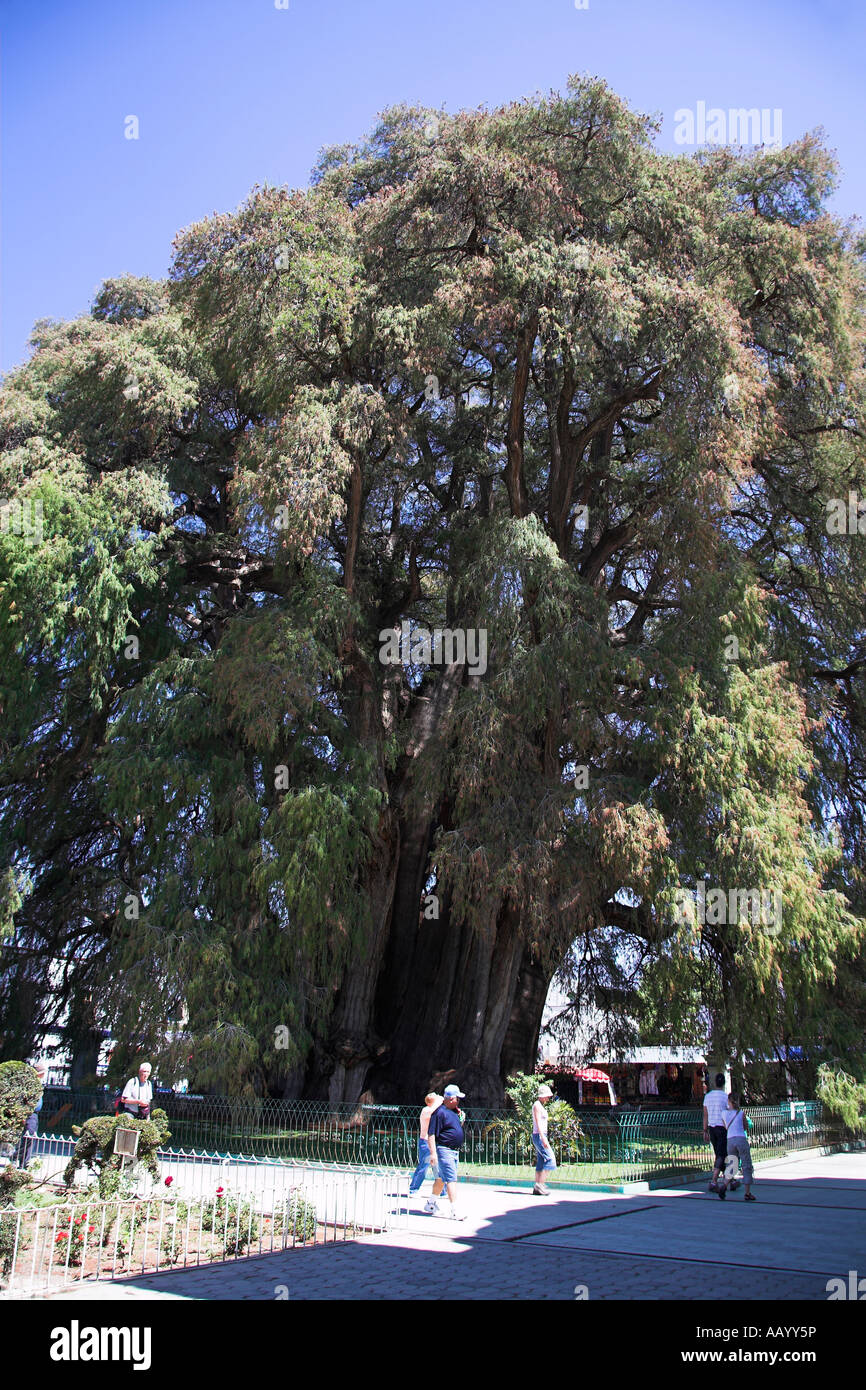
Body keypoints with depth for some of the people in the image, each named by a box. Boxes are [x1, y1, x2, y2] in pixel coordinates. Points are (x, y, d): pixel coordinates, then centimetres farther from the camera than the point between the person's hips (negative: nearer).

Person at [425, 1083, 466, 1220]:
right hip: (444, 1150, -9)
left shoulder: (453, 1111, 13)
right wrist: (433, 1153, -24)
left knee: (441, 1178, 18)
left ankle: (431, 1204, 31)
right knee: (451, 1179, -12)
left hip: (455, 1151, 9)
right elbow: (431, 1134, -20)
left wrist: (460, 1118, 11)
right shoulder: (440, 1112, -16)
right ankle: (455, 1211, -12)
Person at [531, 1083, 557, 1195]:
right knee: (550, 1159, -13)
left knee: (541, 1162, 7)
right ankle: (540, 1184, -14)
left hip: (541, 1136, 10)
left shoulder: (541, 1106, 18)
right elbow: (538, 1123, -19)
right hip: (539, 1135, -10)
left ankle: (537, 1188, 7)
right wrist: (543, 1138, -25)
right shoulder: (537, 1105, -11)